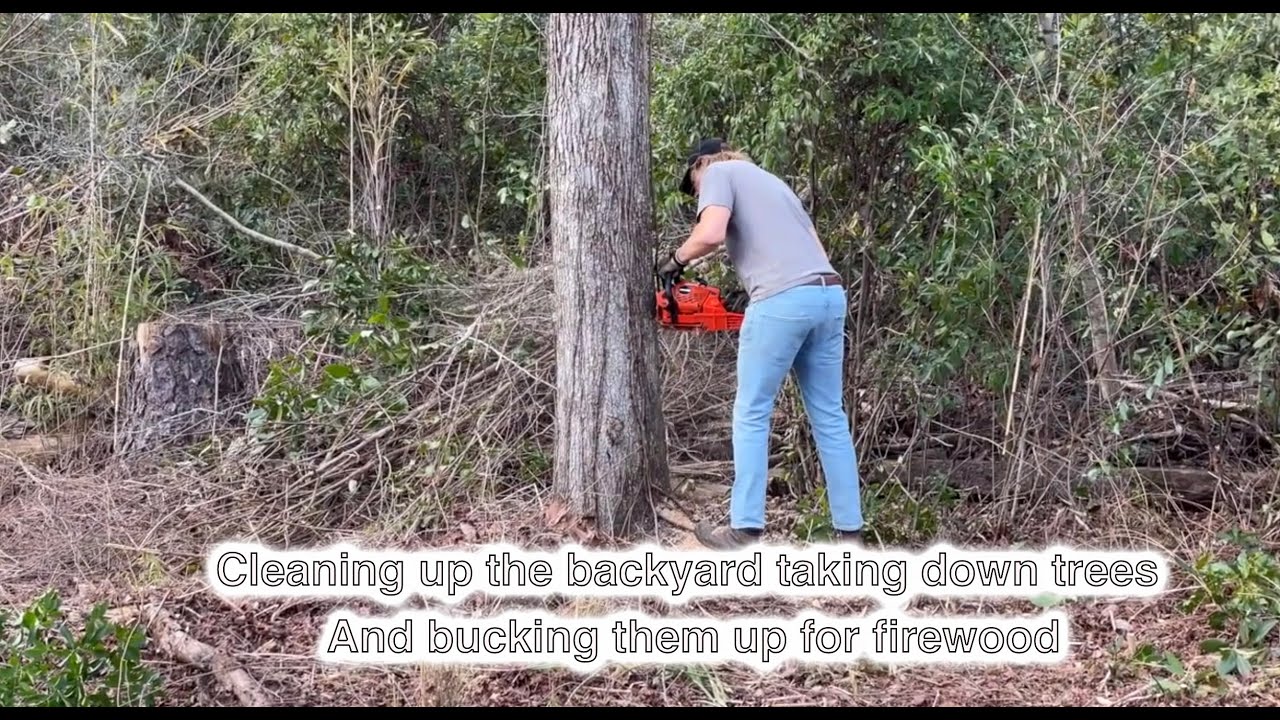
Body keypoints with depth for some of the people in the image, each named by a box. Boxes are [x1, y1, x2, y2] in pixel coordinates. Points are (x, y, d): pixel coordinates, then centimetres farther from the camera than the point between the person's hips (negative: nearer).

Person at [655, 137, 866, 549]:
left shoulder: (719, 173, 10)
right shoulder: (772, 182, 33)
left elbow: (710, 234, -9)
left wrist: (675, 261, 10)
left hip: (783, 301, -7)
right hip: (830, 296, 7)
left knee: (752, 416, 4)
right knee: (830, 418, 11)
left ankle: (745, 530, 4)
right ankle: (850, 533, 12)